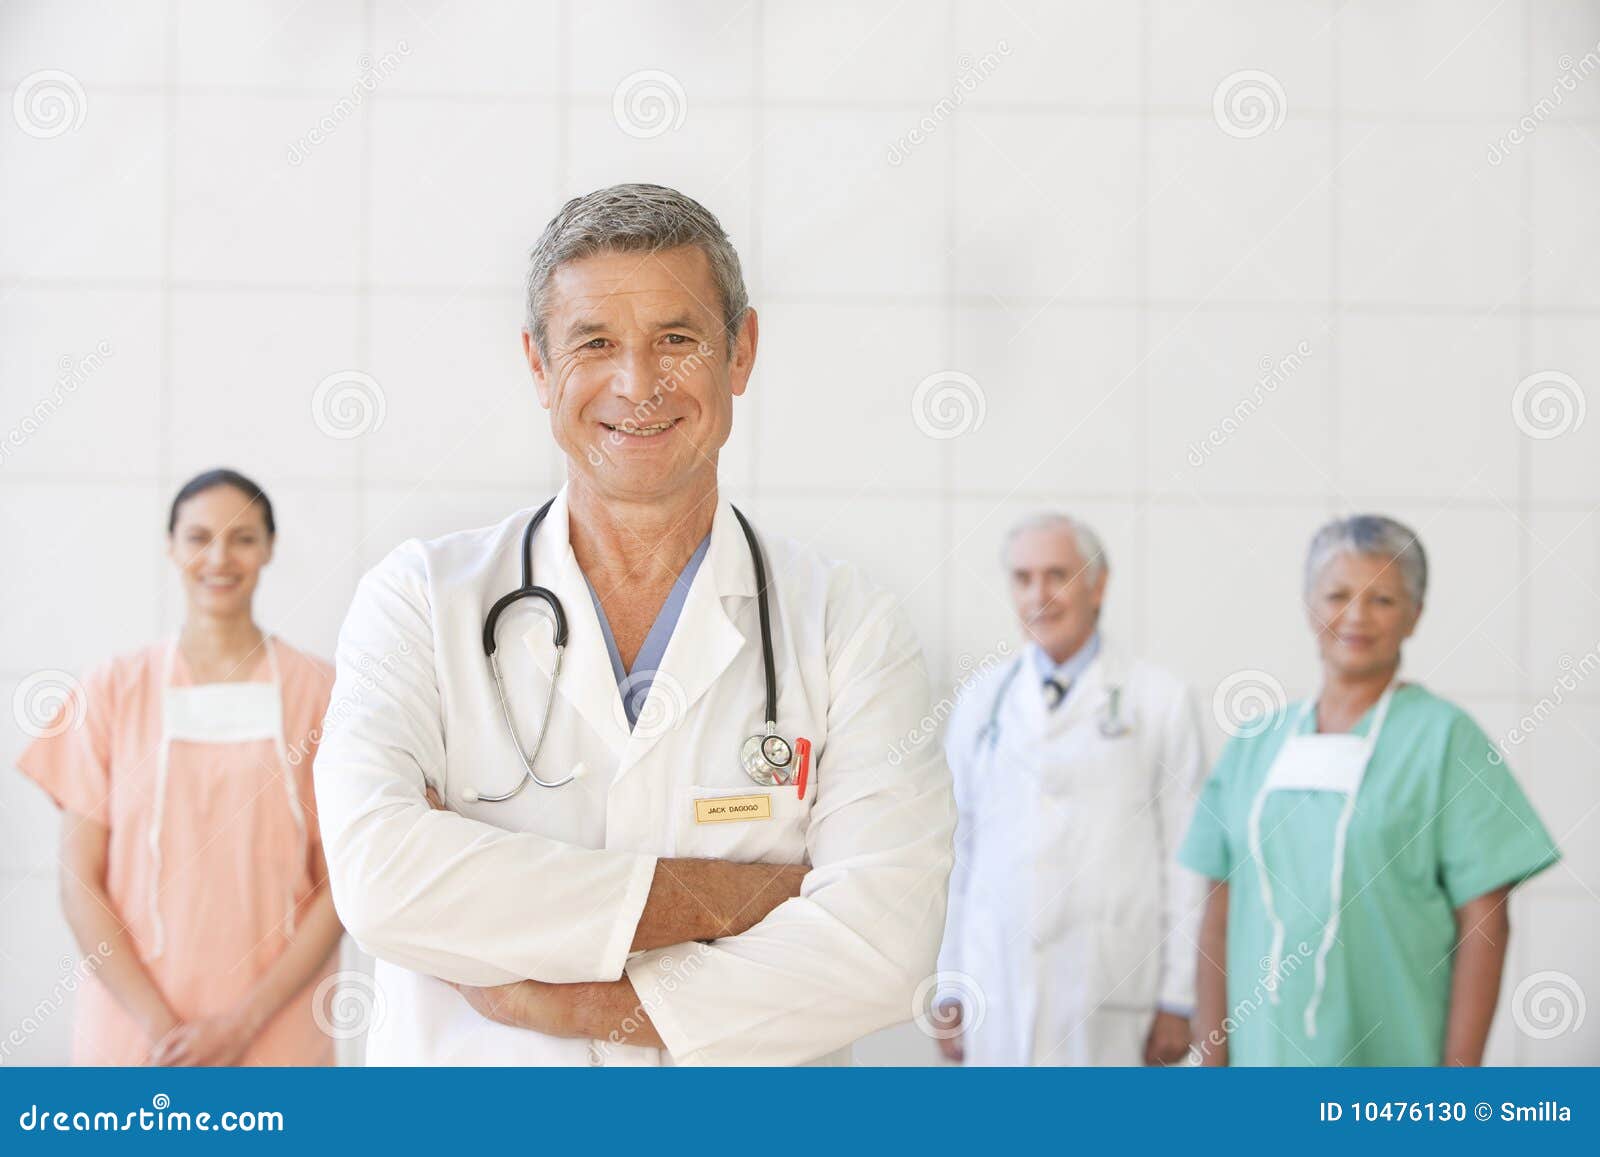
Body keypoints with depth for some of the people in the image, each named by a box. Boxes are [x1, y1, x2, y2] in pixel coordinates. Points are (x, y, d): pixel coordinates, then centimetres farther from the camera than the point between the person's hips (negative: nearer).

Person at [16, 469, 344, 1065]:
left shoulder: (317, 692, 0)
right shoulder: (112, 692, 2)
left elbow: (339, 888, -1)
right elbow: (80, 884, -1)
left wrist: (243, 1023, -10)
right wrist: (160, 1027, -11)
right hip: (134, 1033, 0)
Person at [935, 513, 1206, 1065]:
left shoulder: (1160, 700, 1)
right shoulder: (982, 703, 11)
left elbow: (1187, 854, 0)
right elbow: (957, 848, 12)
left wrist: (1178, 1000, -4)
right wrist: (948, 989, 8)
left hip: (1110, 991, -3)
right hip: (997, 992, 3)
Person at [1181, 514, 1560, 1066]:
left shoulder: (1445, 736, -3)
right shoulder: (1255, 742, 9)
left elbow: (1484, 920, -6)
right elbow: (1220, 910, 10)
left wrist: (1461, 1072, -11)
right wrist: (1212, 1052, 5)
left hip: (1391, 1055, -3)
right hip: (1262, 1053, 3)